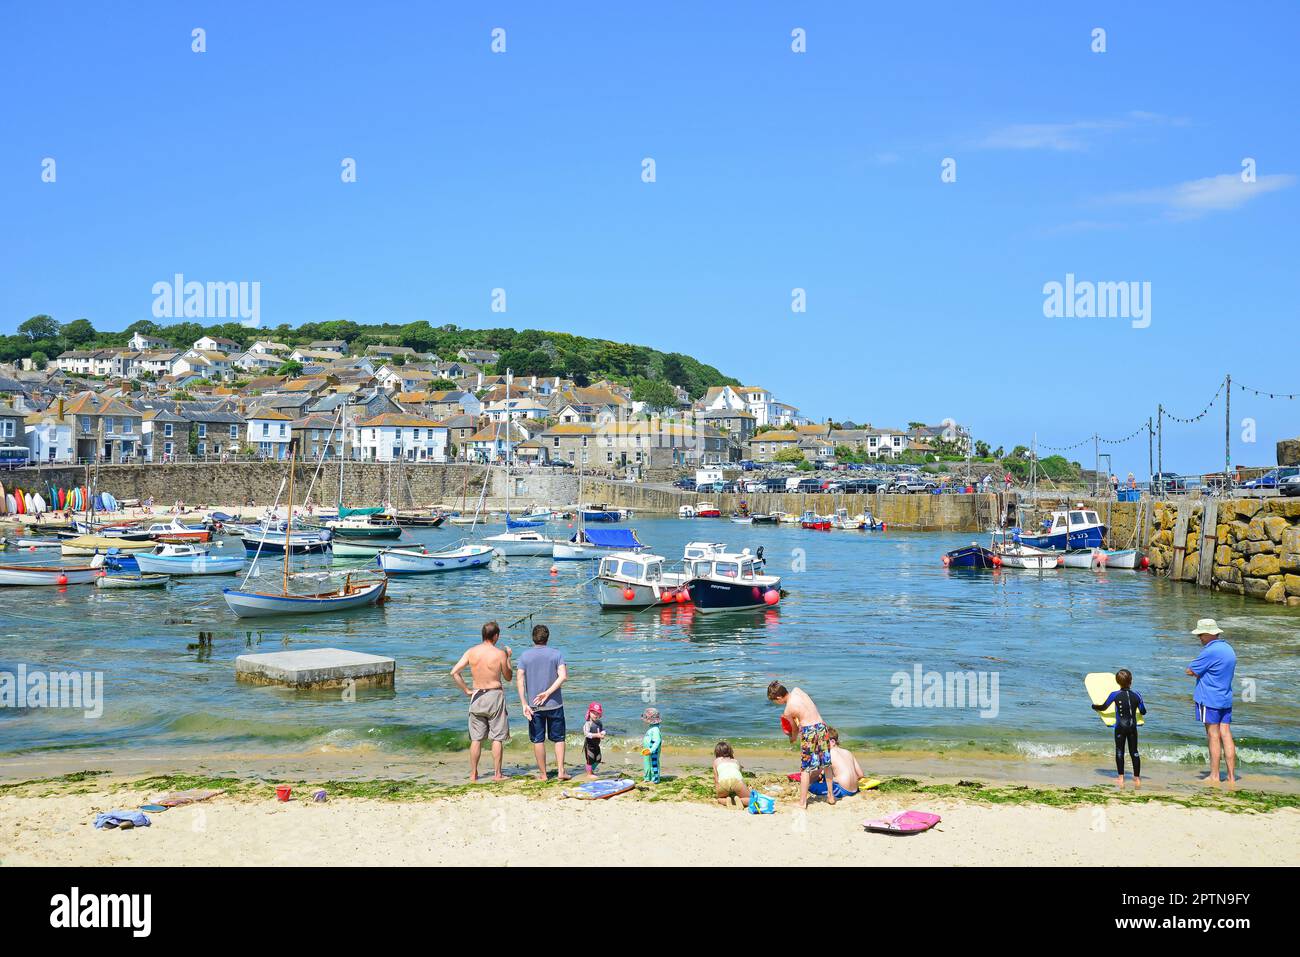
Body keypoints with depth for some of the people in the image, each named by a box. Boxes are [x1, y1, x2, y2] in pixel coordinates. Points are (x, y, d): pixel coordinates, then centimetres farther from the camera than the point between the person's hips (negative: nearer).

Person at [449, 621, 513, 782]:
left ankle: (473, 774, 14)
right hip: (495, 696, -3)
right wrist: (508, 657, 13)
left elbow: (454, 672, -7)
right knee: (497, 738, 6)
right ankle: (497, 774, 8)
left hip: (477, 696, 3)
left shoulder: (471, 652, -3)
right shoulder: (499, 654, -11)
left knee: (476, 738, 10)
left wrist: (467, 690, 1)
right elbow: (508, 677, 2)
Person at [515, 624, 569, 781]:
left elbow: (520, 682, -7)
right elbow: (563, 676, -15)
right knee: (558, 738, 10)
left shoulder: (524, 656, 0)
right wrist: (548, 693, -13)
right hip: (554, 704, 0)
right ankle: (561, 771, 3)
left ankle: (543, 774, 13)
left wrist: (524, 704, -8)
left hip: (534, 705, 0)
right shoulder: (556, 654, -1)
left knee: (538, 740, 8)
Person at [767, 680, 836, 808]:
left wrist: (793, 739, 28)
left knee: (805, 768, 3)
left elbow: (795, 729, 8)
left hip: (808, 730, -6)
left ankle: (802, 802, 5)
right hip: (821, 726, 6)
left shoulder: (787, 711, -7)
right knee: (826, 764, 18)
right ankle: (831, 796, 27)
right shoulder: (797, 690, 6)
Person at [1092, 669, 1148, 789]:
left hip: (1120, 727, -2)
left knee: (1119, 752, 6)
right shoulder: (1136, 695, -3)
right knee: (1134, 752, 11)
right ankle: (1137, 778, 14)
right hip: (1133, 727, 2)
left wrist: (1094, 706, 24)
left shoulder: (1115, 695, -8)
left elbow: (1103, 707, 4)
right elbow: (1143, 712, 6)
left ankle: (1121, 778, 1)